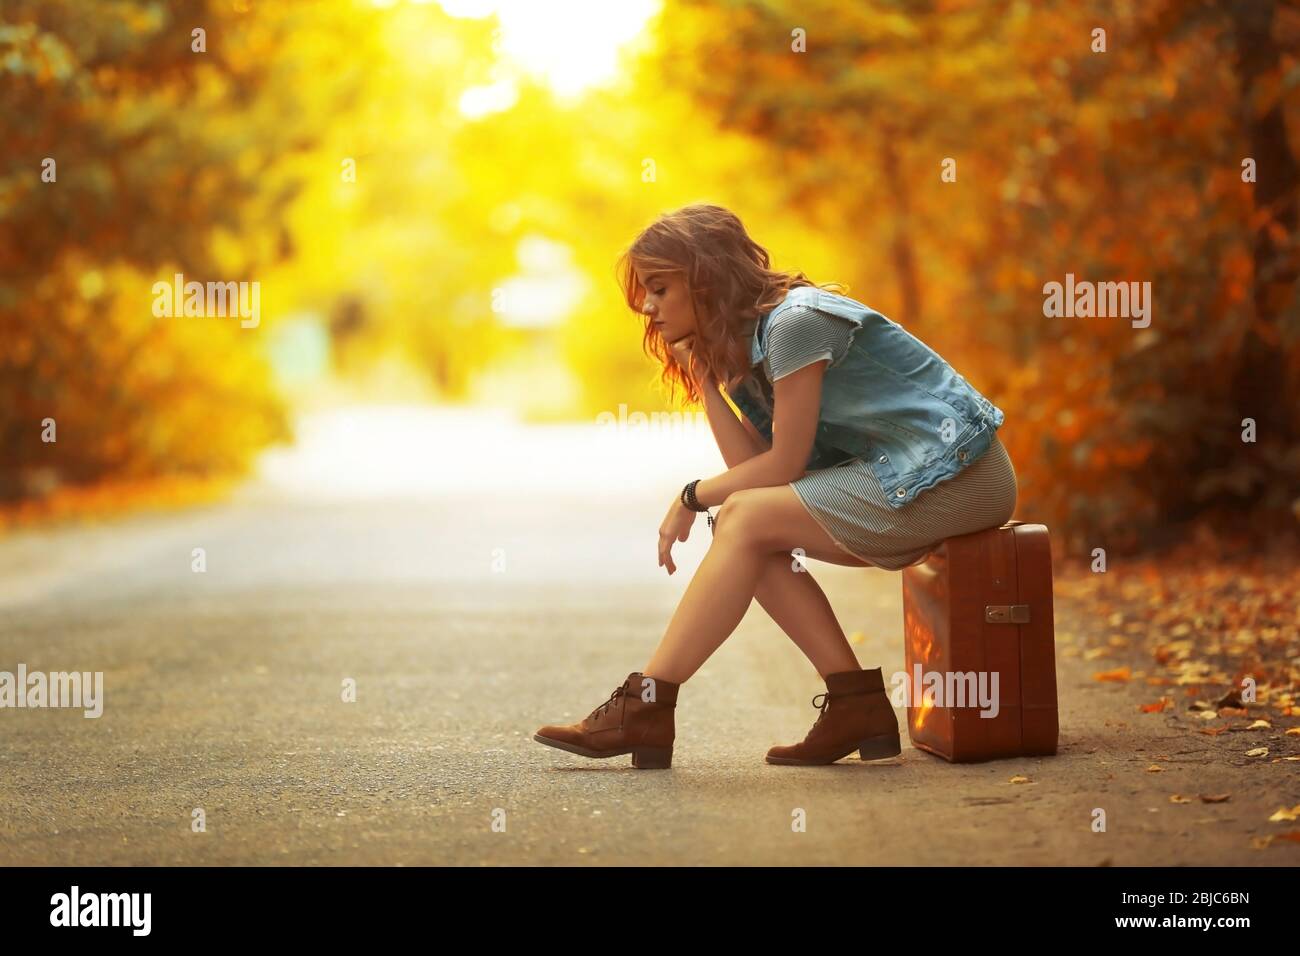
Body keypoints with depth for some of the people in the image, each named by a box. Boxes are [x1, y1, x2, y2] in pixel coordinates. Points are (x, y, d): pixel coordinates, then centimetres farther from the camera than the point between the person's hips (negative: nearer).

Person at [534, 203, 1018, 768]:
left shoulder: (794, 321, -14)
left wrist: (693, 496, 0)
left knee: (747, 521, -15)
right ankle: (856, 703, -5)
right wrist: (702, 376, 2)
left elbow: (784, 464, -13)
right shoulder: (743, 345, 14)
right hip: (905, 475, 9)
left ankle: (646, 709, -11)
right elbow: (754, 468, 4)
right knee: (741, 523, -1)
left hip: (955, 472, -9)